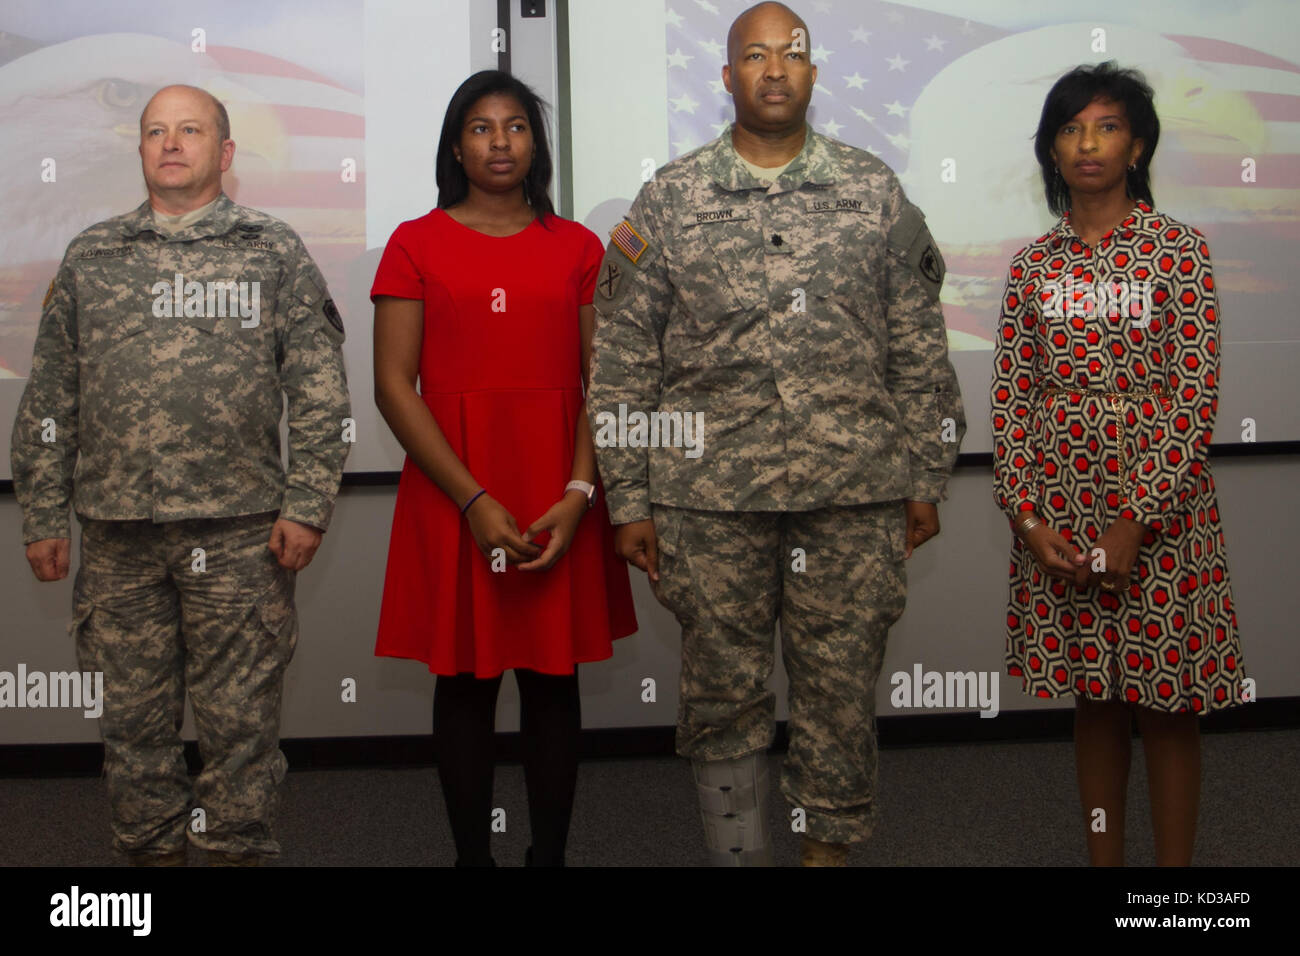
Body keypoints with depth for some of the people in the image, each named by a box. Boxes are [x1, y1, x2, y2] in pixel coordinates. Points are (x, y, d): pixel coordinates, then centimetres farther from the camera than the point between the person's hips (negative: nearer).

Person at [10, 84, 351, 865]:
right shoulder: (92, 258, 12)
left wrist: (307, 505, -7)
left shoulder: (275, 252, 6)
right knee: (135, 714, 11)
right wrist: (44, 517, 8)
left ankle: (239, 850, 17)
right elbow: (49, 400, 13)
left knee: (241, 715, 3)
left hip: (239, 533, -2)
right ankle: (152, 850, 26)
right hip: (118, 536, 3)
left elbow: (321, 390, 1)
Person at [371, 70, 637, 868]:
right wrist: (474, 500, -13)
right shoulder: (417, 244, 3)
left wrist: (579, 493, -11)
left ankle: (551, 853, 20)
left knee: (554, 678, 6)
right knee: (466, 679, 6)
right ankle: (472, 853, 19)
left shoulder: (576, 247, 8)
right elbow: (394, 385, -4)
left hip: (560, 497, 1)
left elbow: (599, 381, 3)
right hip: (451, 492, -1)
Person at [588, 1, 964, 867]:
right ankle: (738, 853, 25)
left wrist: (926, 479, 5)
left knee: (843, 695, 8)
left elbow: (921, 351, 8)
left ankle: (832, 848, 27)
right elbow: (623, 366, 3)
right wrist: (629, 501, 0)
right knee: (723, 697, 8)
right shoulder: (669, 199, 4)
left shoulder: (875, 192, 7)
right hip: (710, 499, 0)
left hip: (856, 495, 1)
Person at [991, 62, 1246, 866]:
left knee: (1168, 706, 6)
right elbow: (1011, 398, 5)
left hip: (1159, 508, -3)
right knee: (1092, 697, 13)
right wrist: (1028, 516, -6)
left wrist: (1135, 521, -15)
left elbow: (1197, 395, -10)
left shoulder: (1179, 250, -4)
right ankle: (1104, 859, 27)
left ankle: (1175, 863, 20)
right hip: (1057, 513, 3)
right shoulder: (1033, 264, 6)